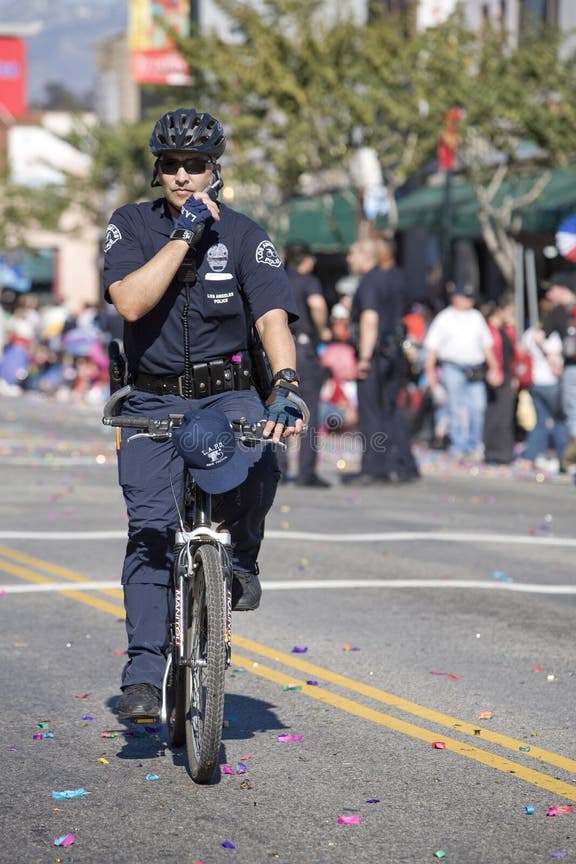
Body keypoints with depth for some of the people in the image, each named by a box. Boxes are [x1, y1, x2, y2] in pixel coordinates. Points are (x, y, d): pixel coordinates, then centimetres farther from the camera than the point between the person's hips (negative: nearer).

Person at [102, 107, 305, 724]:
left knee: (257, 466, -32)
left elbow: (273, 317, -15)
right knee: (150, 529, -12)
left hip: (227, 393, 0)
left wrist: (284, 385, -32)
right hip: (153, 400, 1)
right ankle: (144, 671, -8)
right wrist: (183, 236, -20)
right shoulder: (131, 226, 0)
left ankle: (240, 560, -1)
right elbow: (130, 302, -17)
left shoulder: (243, 235, -2)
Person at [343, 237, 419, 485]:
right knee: (390, 410, 13)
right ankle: (402, 466, 11)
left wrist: (364, 357, -21)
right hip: (394, 349, 8)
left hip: (375, 351, -8)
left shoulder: (369, 282, -13)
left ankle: (372, 469, -1)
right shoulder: (395, 276, 11)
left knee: (371, 412, -2)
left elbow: (370, 320, -21)